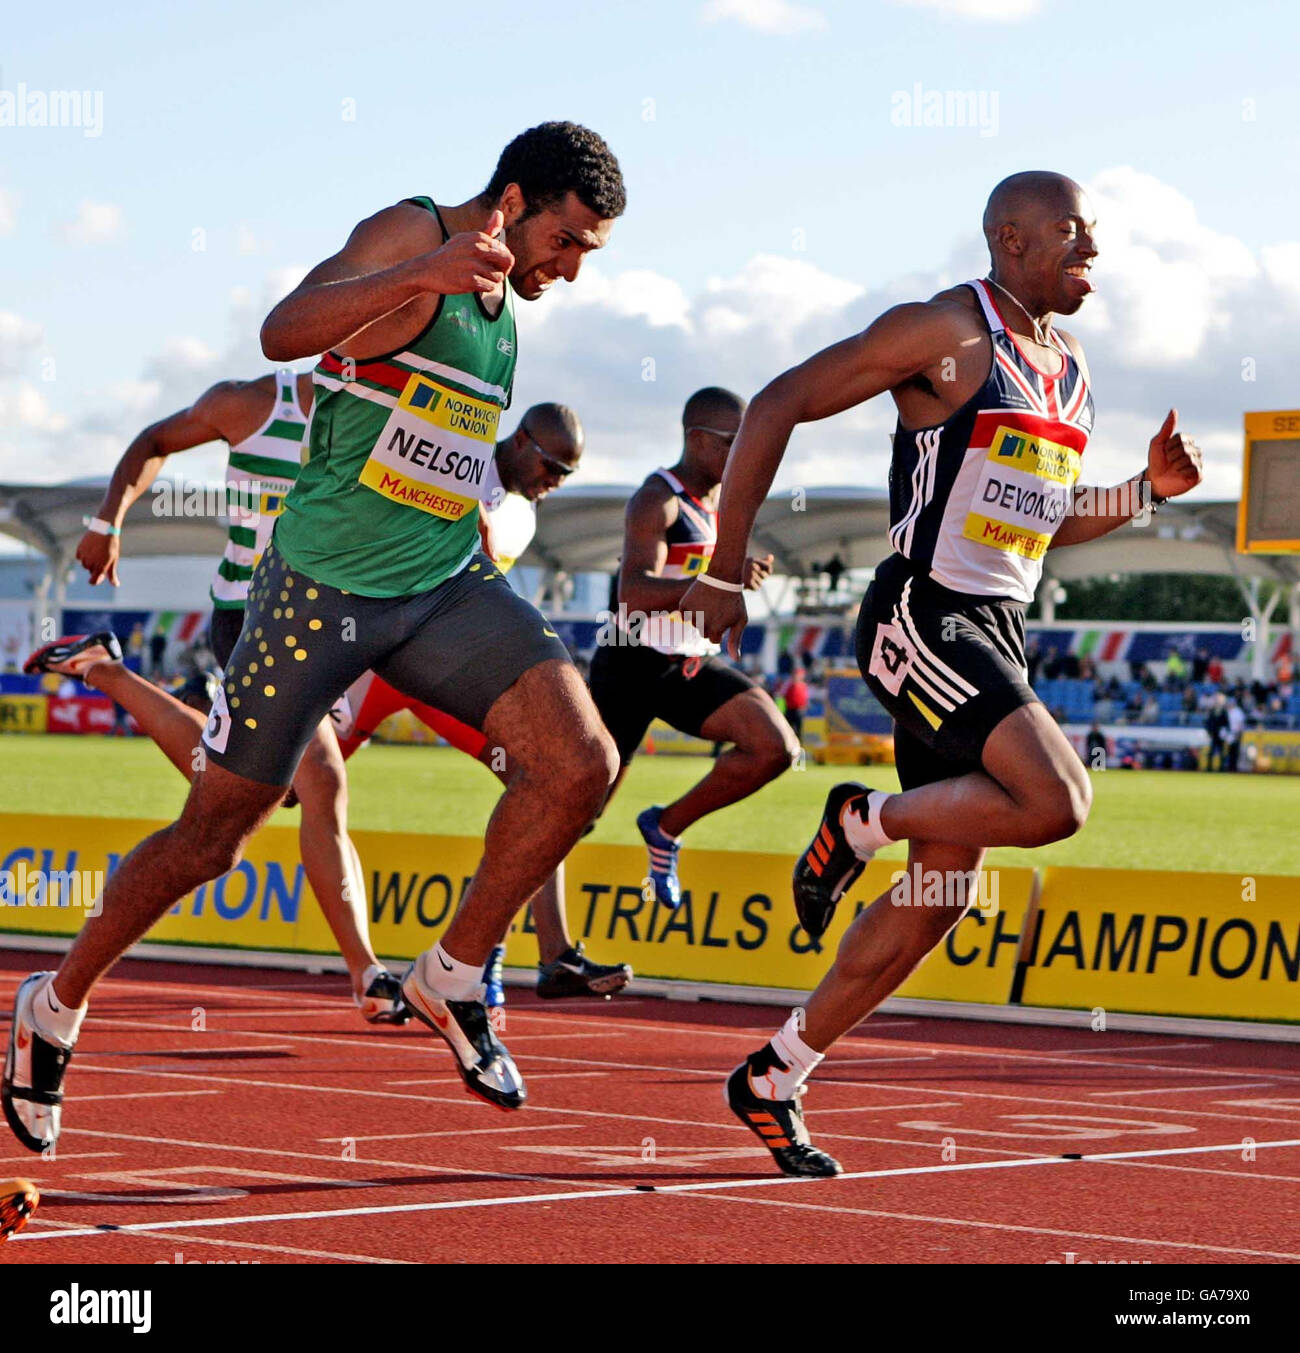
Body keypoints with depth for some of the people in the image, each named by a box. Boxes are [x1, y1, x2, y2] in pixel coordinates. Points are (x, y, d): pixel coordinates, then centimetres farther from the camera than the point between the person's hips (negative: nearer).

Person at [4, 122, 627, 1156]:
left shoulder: (501, 293, 12)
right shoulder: (408, 235, -13)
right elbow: (284, 332, -33)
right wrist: (424, 275, -46)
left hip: (445, 582, 7)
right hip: (323, 587, -7)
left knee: (580, 763, -16)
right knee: (212, 837, 4)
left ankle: (455, 976, 2)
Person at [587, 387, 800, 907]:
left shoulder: (721, 497, 10)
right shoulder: (657, 500, -17)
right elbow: (633, 594, -33)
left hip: (692, 665, 7)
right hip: (632, 664, -7)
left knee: (775, 748, -12)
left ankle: (666, 828, 5)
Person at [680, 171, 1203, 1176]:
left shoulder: (1070, 370, 16)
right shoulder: (947, 332, -9)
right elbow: (777, 407, -10)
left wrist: (1148, 490, 10)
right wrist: (725, 575, -12)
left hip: (995, 637, 9)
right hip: (924, 619, -9)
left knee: (943, 889, 8)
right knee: (1057, 802, -26)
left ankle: (773, 1081, 19)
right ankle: (861, 823, -1)